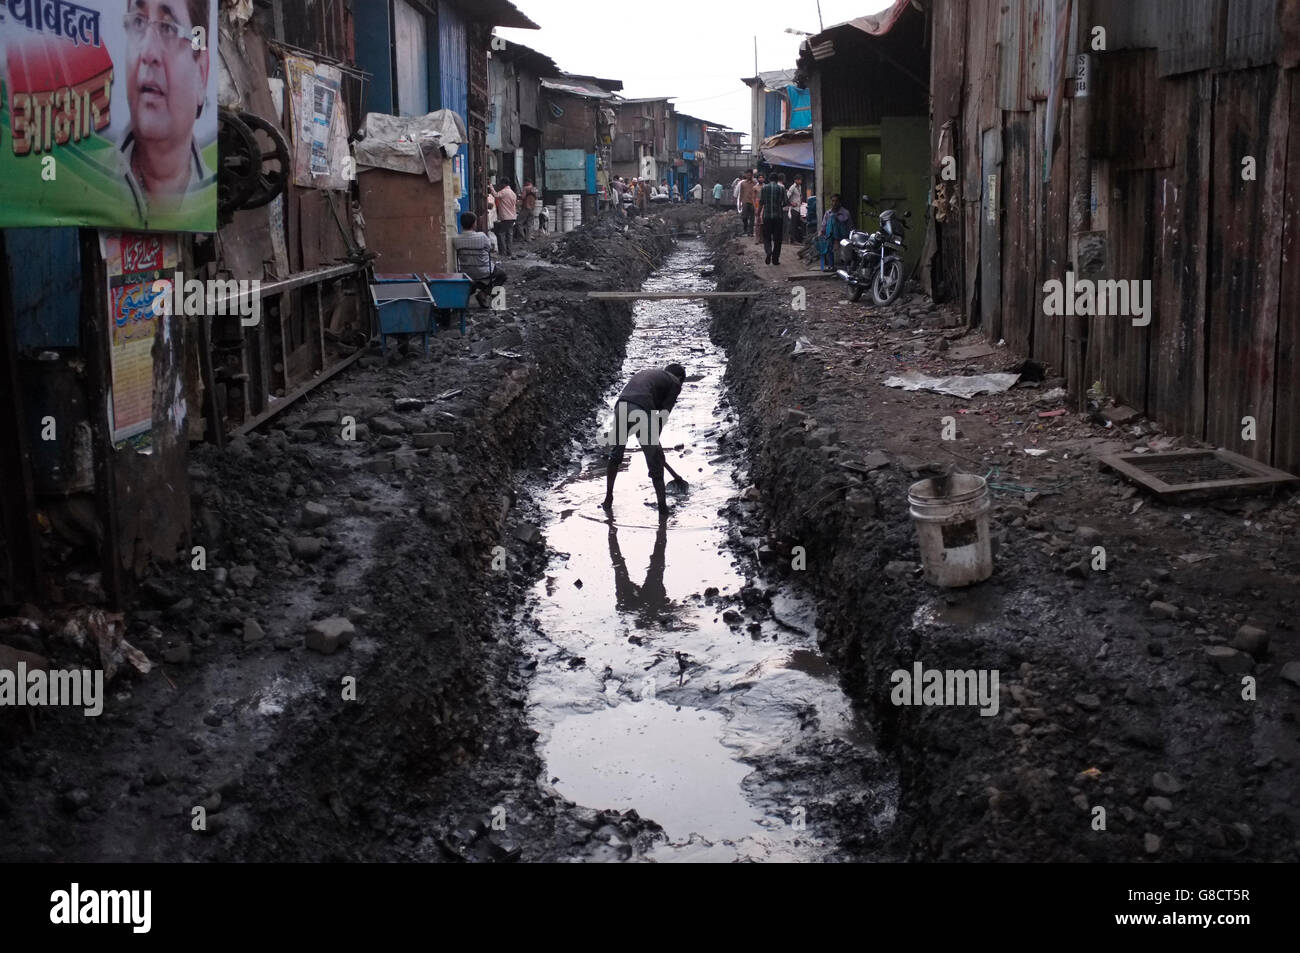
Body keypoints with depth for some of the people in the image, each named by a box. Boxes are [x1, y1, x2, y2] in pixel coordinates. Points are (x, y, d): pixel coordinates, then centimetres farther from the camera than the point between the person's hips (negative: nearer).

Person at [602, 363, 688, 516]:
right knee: (656, 462, 9)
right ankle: (663, 508, 12)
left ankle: (608, 499, 32)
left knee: (615, 456, 25)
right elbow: (663, 414, 9)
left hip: (621, 407, 5)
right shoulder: (674, 383, 18)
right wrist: (655, 439, 17)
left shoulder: (643, 373, 35)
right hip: (642, 412, -5)